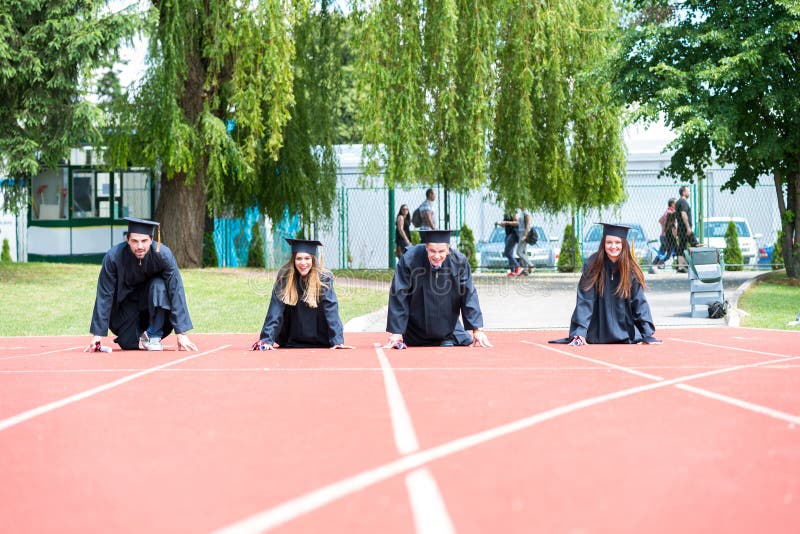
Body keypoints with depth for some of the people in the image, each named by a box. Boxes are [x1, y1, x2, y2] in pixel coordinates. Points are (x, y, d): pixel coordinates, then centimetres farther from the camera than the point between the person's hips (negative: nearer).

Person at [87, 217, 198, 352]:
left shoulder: (163, 255, -29)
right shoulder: (113, 257, -28)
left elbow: (176, 291, -29)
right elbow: (104, 295, -22)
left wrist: (181, 333, -33)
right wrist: (98, 334, -22)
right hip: (127, 299, 1)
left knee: (159, 286, -33)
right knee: (128, 345, -10)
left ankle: (154, 336, -14)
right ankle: (139, 332, 27)